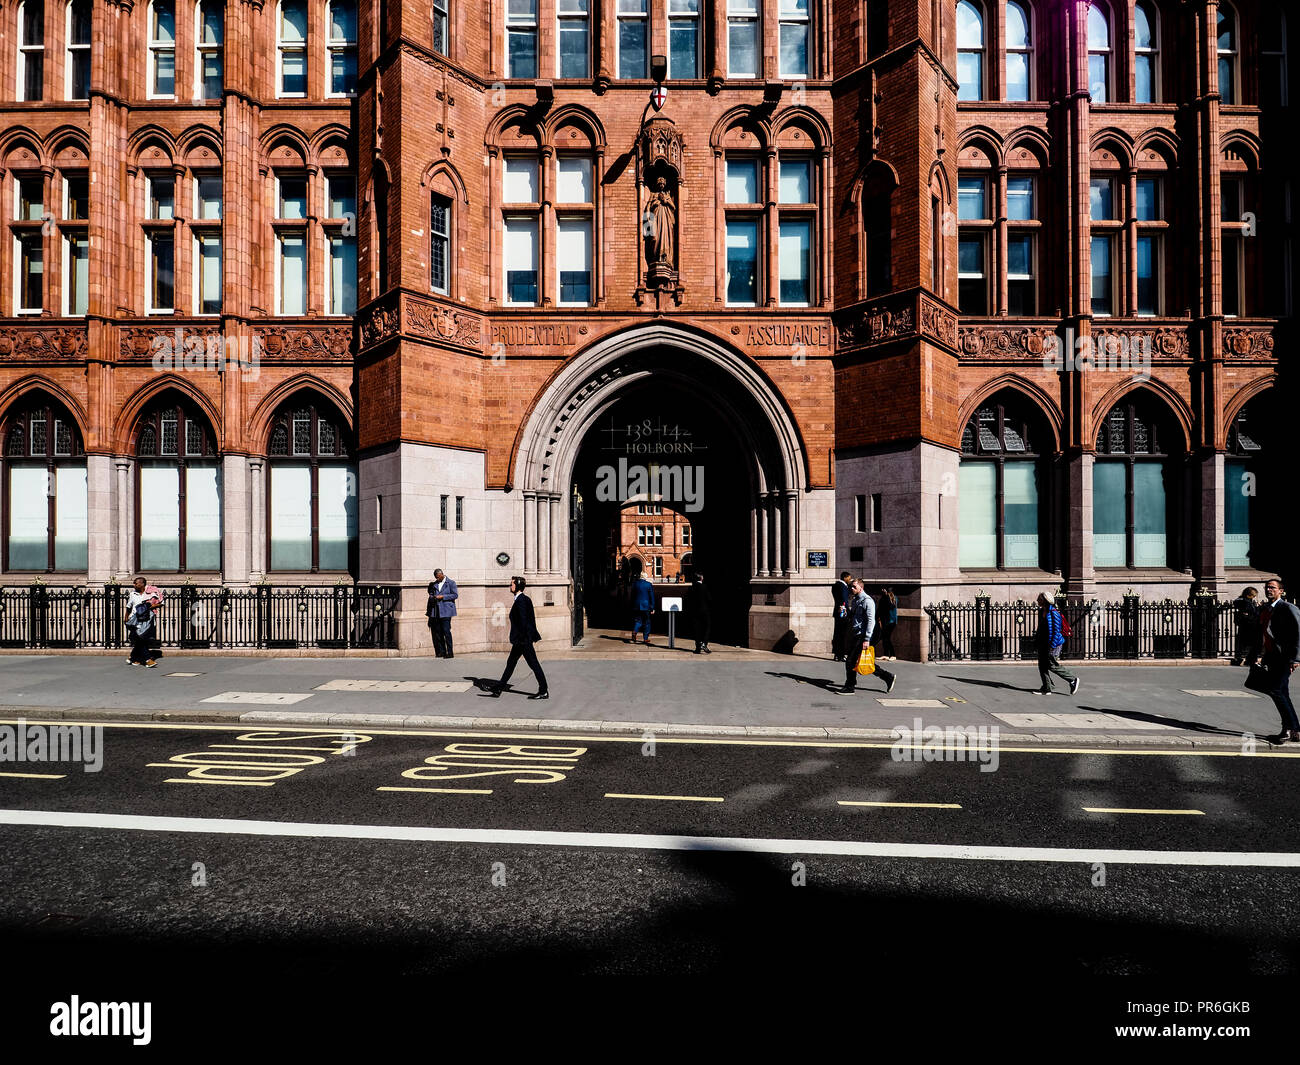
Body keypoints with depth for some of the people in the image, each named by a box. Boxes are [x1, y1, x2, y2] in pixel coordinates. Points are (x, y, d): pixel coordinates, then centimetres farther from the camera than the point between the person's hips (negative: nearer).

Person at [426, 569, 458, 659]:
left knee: (446, 631, -10)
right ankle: (441, 652, 11)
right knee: (437, 632, 3)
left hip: (446, 610, -6)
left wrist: (443, 597, -12)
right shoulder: (434, 584, 19)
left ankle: (449, 653, -6)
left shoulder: (451, 583, 3)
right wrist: (432, 597, 4)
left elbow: (455, 595, -5)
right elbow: (431, 595, 28)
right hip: (436, 611, 6)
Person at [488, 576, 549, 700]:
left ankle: (544, 692, 1)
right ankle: (498, 690, 18)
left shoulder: (521, 600, -17)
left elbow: (523, 620, -21)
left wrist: (523, 638, -21)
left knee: (533, 664, -4)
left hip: (523, 639, -10)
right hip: (520, 640, 10)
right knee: (511, 663, 13)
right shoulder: (523, 599, 13)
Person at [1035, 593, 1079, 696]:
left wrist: (1052, 645, -21)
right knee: (1042, 665, 6)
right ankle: (1046, 688, 12)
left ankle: (1073, 680, 14)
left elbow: (1057, 630, -19)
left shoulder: (1053, 613, -17)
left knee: (1053, 665, -4)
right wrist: (1037, 638, 19)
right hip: (1043, 643, 9)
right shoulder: (1041, 611, 9)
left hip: (1053, 643, -9)